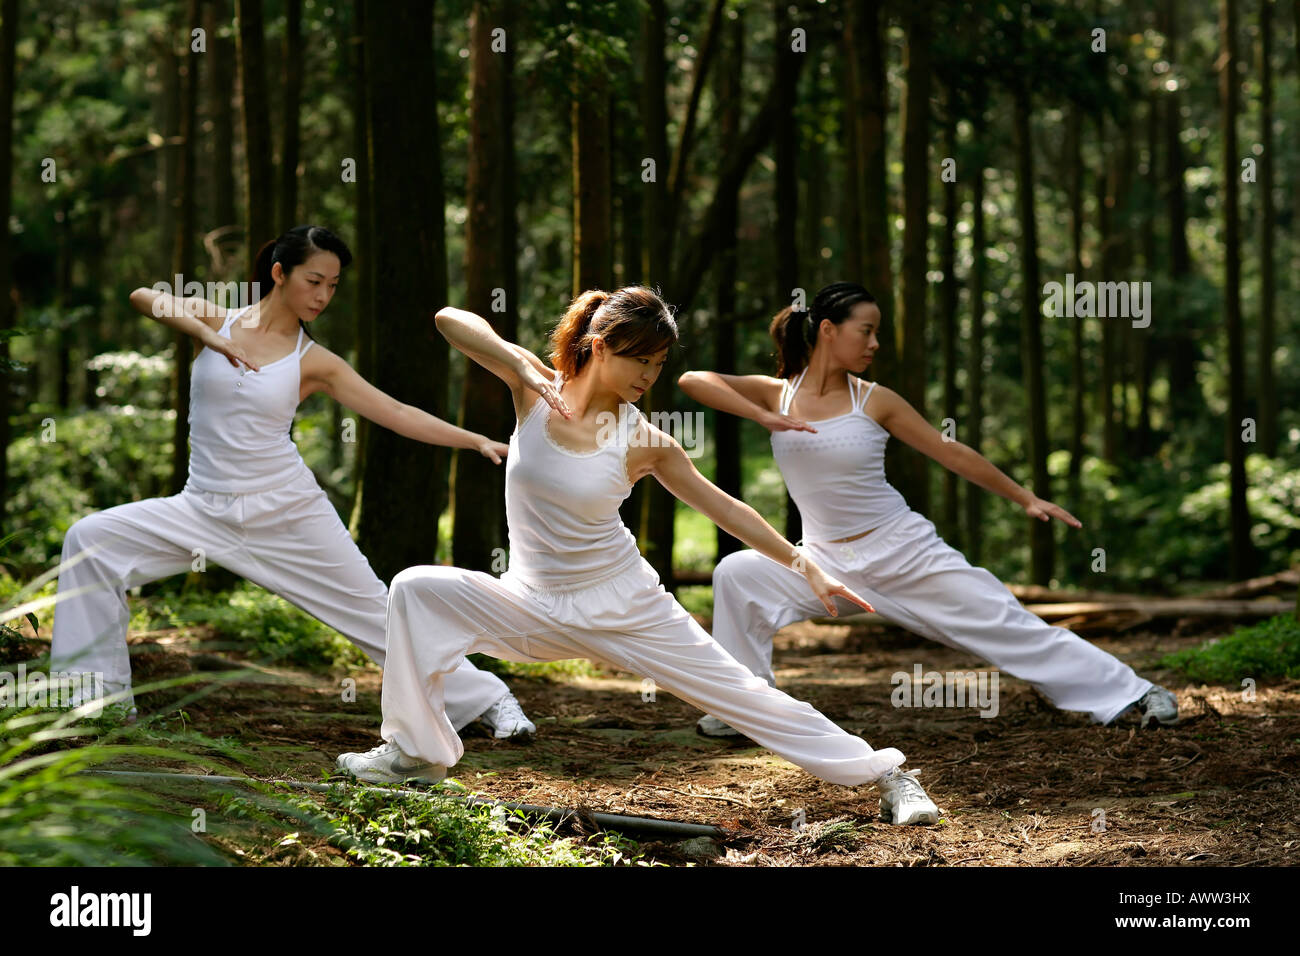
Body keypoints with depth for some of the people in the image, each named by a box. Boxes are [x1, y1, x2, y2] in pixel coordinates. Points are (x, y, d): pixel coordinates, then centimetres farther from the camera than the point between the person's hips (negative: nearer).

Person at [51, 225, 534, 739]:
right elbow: (144, 297, -16)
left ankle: (489, 700, 15)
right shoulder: (219, 321, 1)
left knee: (376, 610, 0)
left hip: (288, 511, -1)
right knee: (90, 537, -13)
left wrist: (479, 442, -12)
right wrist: (204, 333, -30)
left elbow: (398, 414, -3)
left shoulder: (314, 362, 0)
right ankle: (109, 695, -5)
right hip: (207, 510, 1)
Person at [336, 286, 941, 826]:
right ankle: (417, 753, -3)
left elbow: (722, 507, -1)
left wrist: (805, 568, -2)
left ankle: (884, 774, 9)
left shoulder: (643, 443, -10)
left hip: (623, 607, -1)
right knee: (416, 590, -17)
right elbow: (453, 321, -17)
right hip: (534, 605, 2)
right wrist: (523, 367, -32)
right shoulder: (538, 390, -9)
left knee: (740, 694, -3)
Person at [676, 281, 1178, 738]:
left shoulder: (874, 401, -6)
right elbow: (691, 380, -15)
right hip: (828, 561, 2)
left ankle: (1134, 693, 6)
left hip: (904, 550, -2)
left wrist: (1025, 498, 1)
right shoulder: (778, 394, -3)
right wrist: (763, 417, -28)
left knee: (1006, 625, -3)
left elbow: (950, 453, 1)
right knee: (735, 573, -17)